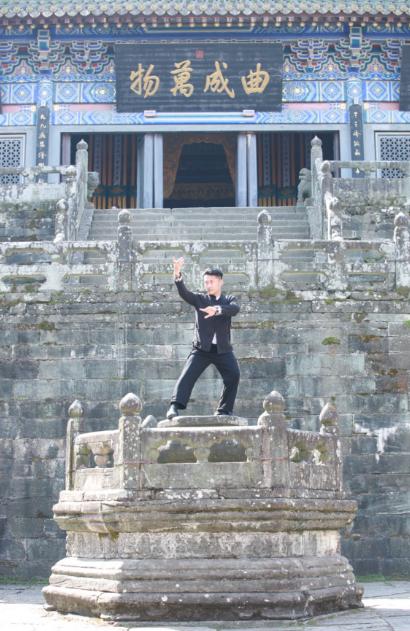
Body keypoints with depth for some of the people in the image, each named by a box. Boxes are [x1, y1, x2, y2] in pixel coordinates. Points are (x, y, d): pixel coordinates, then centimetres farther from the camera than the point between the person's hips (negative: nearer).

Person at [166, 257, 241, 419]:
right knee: (188, 374, -16)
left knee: (233, 375, -14)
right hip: (201, 348, -1)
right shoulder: (200, 299, 9)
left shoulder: (228, 300, 9)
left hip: (222, 349, 1)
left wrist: (217, 309, -36)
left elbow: (235, 309, -15)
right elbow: (184, 293, -11)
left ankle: (224, 409, -3)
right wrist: (177, 275, -30)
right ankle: (175, 407, -23)